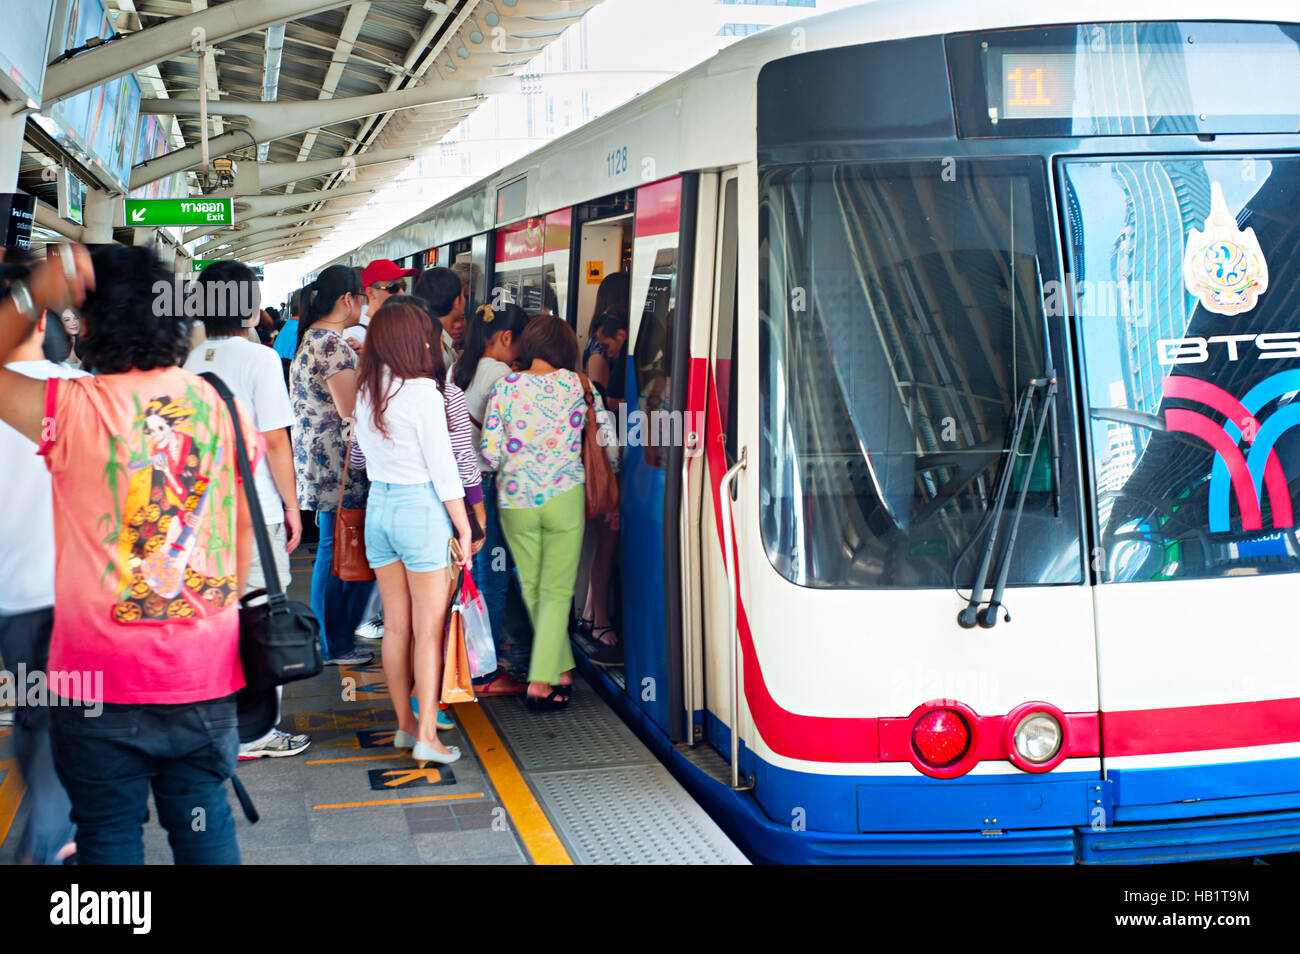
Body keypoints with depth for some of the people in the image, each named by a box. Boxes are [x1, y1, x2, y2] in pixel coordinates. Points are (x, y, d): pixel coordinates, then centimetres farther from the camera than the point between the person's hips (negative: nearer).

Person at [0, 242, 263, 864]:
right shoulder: (222, 408, -1)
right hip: (207, 675, 4)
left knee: (109, 836, 11)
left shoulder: (76, 409, -15)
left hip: (103, 682, -3)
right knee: (204, 826, 17)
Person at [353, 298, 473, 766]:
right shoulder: (423, 391, -14)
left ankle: (405, 723, 22)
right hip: (420, 508, -6)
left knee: (395, 626, 13)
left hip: (377, 506, 6)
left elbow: (366, 449, 12)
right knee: (429, 630, 0)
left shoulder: (366, 392, 5)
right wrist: (464, 527, -5)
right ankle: (426, 736, 2)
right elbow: (442, 468, -12)